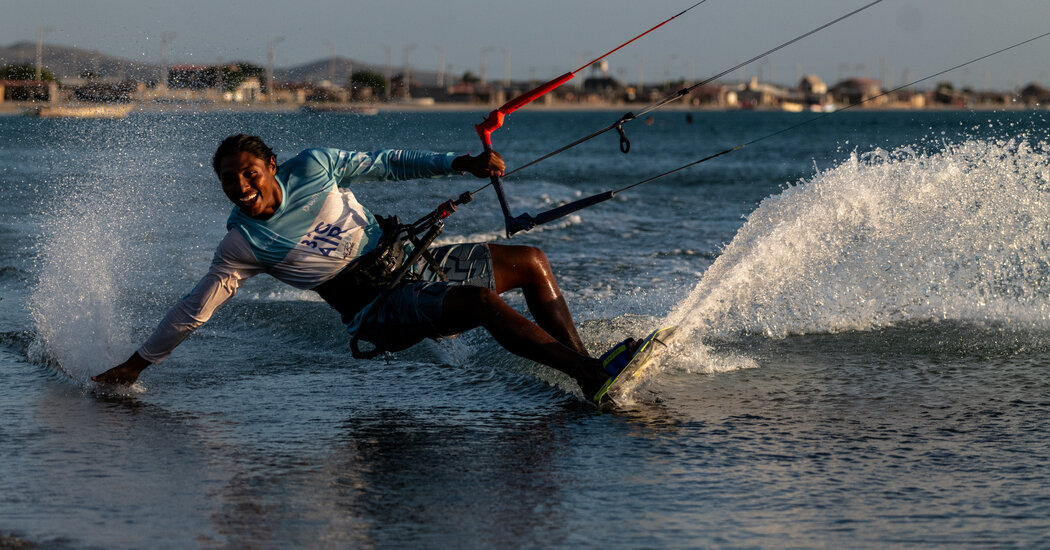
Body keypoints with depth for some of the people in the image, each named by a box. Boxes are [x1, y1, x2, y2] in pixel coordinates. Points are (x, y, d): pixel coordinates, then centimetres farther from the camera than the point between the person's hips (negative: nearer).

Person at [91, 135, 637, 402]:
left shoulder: (313, 167, -5)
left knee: (531, 262, 2)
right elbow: (196, 308, -6)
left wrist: (463, 163, -6)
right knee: (483, 301, -28)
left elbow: (390, 163, 2)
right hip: (378, 307, -6)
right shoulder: (242, 245, -12)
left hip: (416, 261, 6)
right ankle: (589, 372, -26)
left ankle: (581, 362, 2)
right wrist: (138, 362, -5)